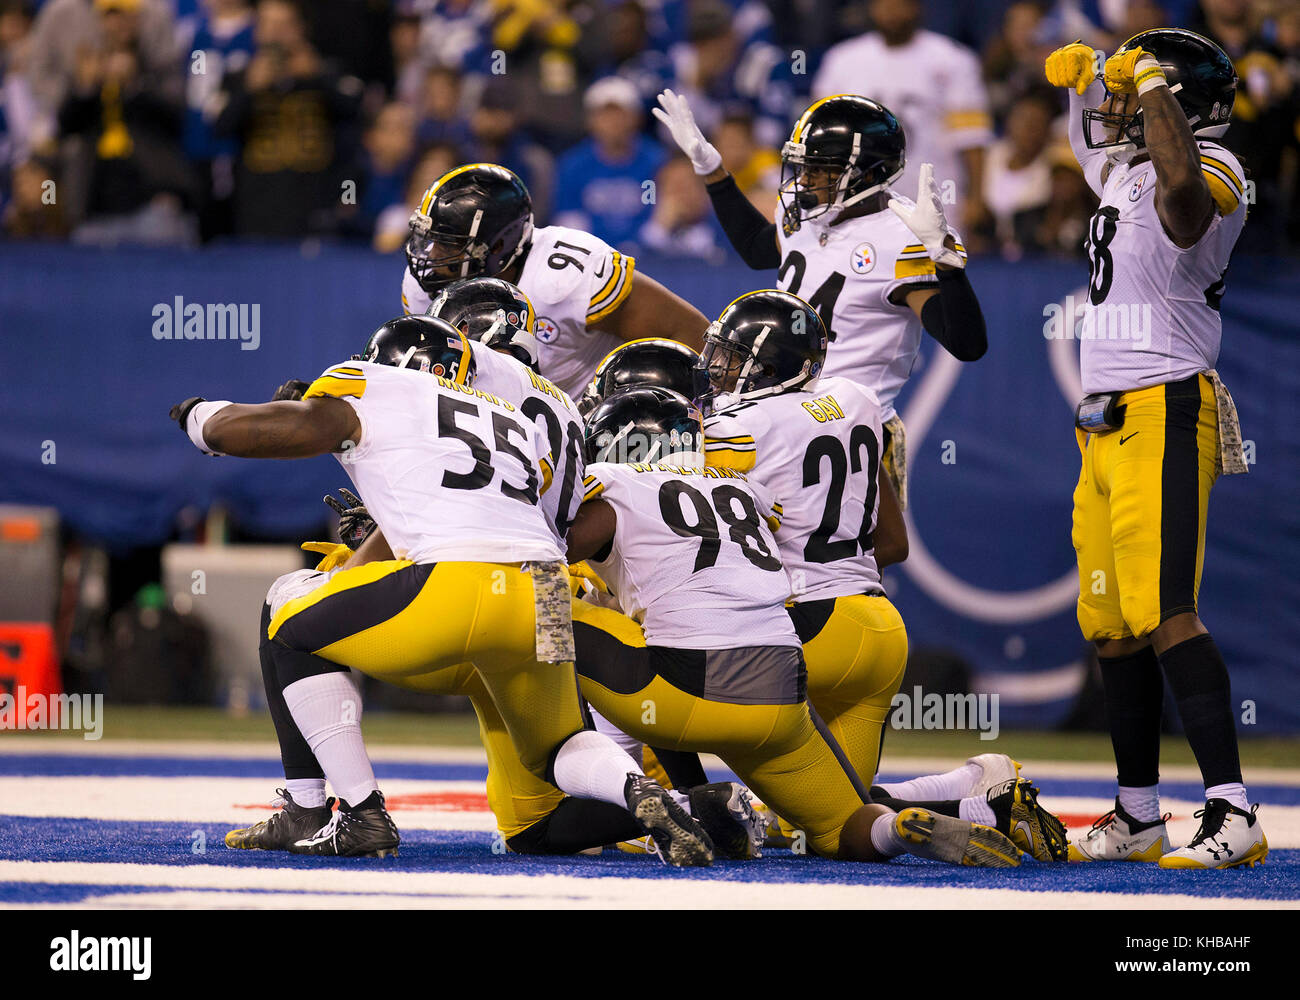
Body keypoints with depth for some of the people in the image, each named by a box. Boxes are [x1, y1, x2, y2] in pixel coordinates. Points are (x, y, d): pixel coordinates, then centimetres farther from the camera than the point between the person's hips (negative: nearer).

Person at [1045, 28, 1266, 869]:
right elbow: (1098, 135, 42)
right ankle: (1137, 819, 19)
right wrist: (1086, 78, 23)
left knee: (1162, 614, -19)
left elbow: (1182, 184, -38)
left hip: (1165, 415, -10)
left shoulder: (1212, 174, -11)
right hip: (1108, 422, 10)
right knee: (1113, 628, 11)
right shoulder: (1125, 172, 17)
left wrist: (1150, 83, -25)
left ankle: (1232, 815, -22)